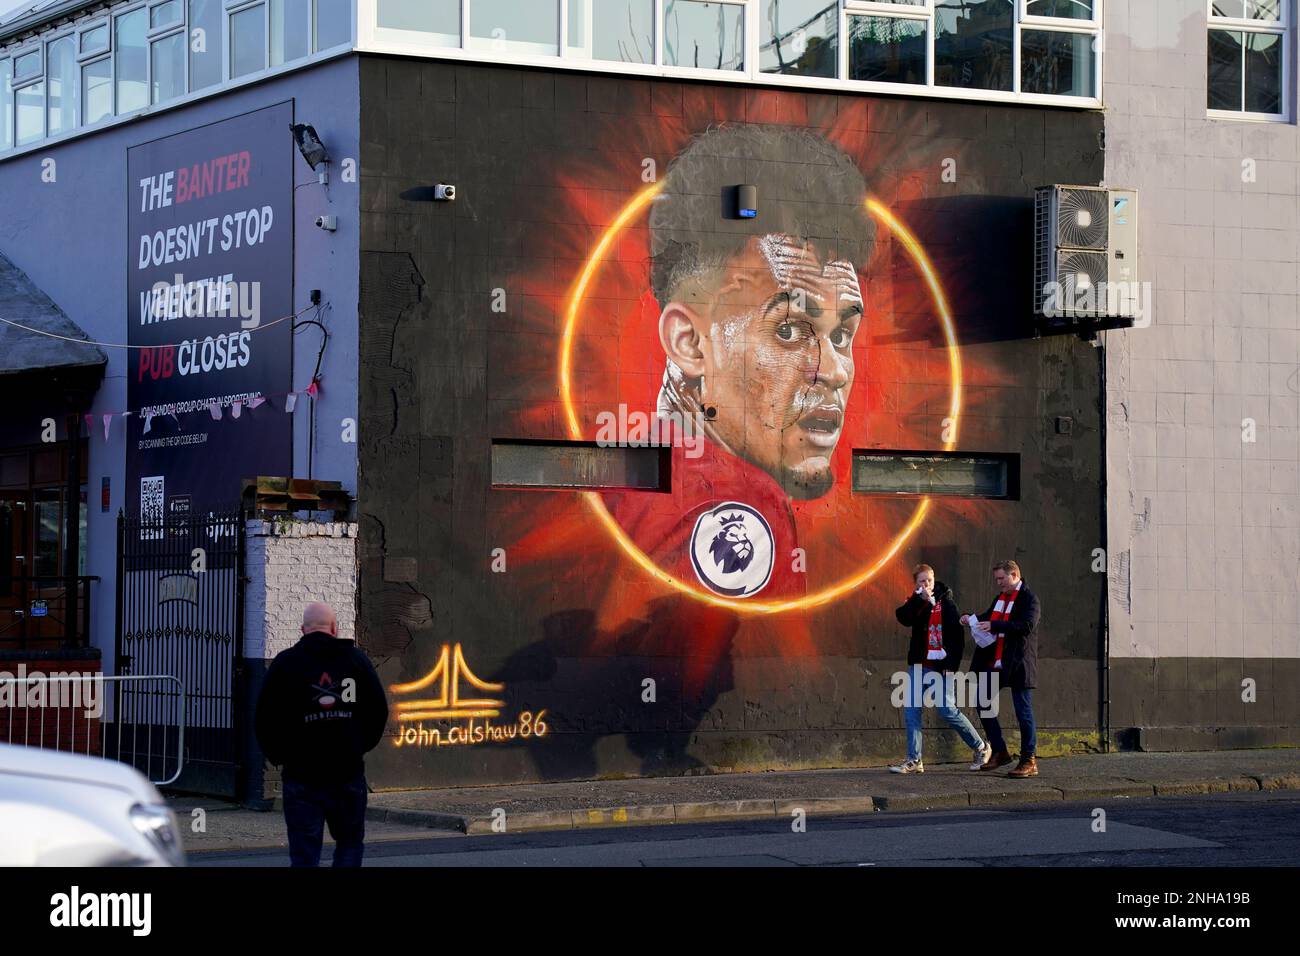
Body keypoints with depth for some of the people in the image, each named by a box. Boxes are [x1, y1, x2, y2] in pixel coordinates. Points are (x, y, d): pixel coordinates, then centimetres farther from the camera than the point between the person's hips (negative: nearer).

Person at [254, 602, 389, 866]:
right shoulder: (356, 659, 4)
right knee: (351, 843, 16)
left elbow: (264, 719, -3)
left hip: (301, 773, -1)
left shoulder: (284, 663, 0)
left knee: (304, 853, 1)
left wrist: (279, 756, 10)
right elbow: (379, 711, 5)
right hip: (349, 772, 1)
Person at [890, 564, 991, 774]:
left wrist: (952, 664, -15)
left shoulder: (946, 603, -4)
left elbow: (957, 636, -8)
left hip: (941, 667, -5)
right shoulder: (915, 603, 9)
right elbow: (904, 618, -13)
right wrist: (920, 599, -20)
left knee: (948, 710, -5)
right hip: (919, 666, 5)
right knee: (911, 709, -2)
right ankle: (914, 760, 3)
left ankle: (981, 748, 13)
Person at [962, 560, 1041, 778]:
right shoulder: (1000, 597, 14)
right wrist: (973, 619, 1)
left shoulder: (1029, 599, -10)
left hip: (1017, 664, -8)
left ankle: (1029, 761, 4)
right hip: (994, 662, 8)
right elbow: (990, 617, 23)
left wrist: (994, 626, -26)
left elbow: (1027, 625, -22)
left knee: (1023, 712, -3)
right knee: (983, 705, 9)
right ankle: (999, 752, 21)